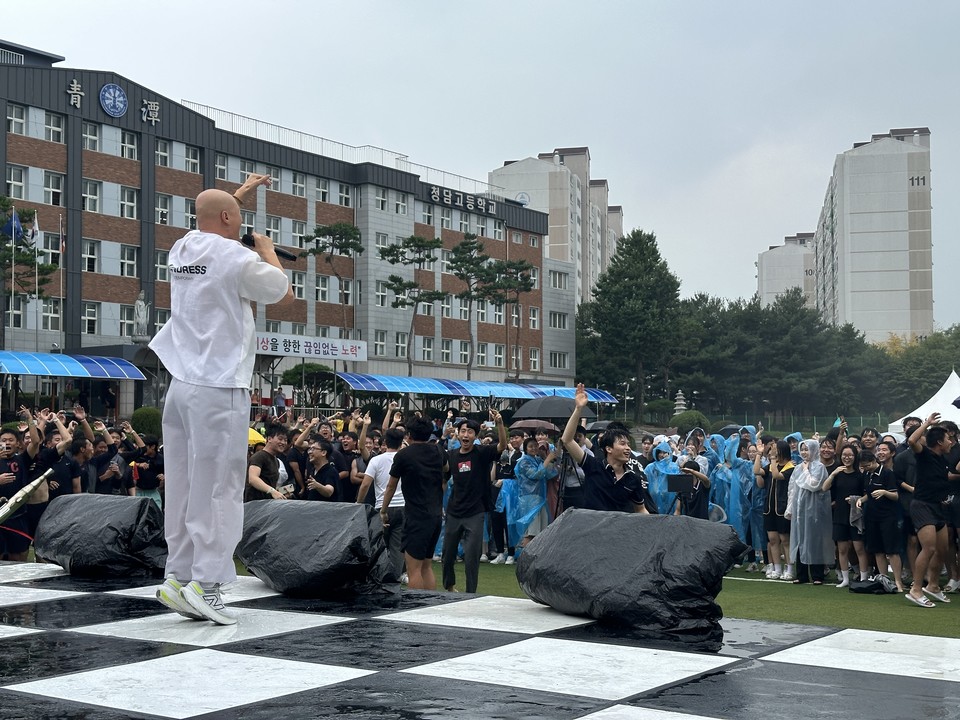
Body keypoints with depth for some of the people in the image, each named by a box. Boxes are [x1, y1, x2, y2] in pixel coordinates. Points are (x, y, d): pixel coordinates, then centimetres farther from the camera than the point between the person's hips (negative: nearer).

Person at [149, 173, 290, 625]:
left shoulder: (182, 249, 14)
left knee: (183, 485, 9)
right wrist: (267, 250, 20)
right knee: (218, 488, -6)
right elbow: (282, 291, 6)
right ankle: (205, 582, -8)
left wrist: (239, 194, 47)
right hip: (219, 389, -8)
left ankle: (178, 575, 11)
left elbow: (210, 222, 38)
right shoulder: (237, 258, -9)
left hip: (180, 385, 8)